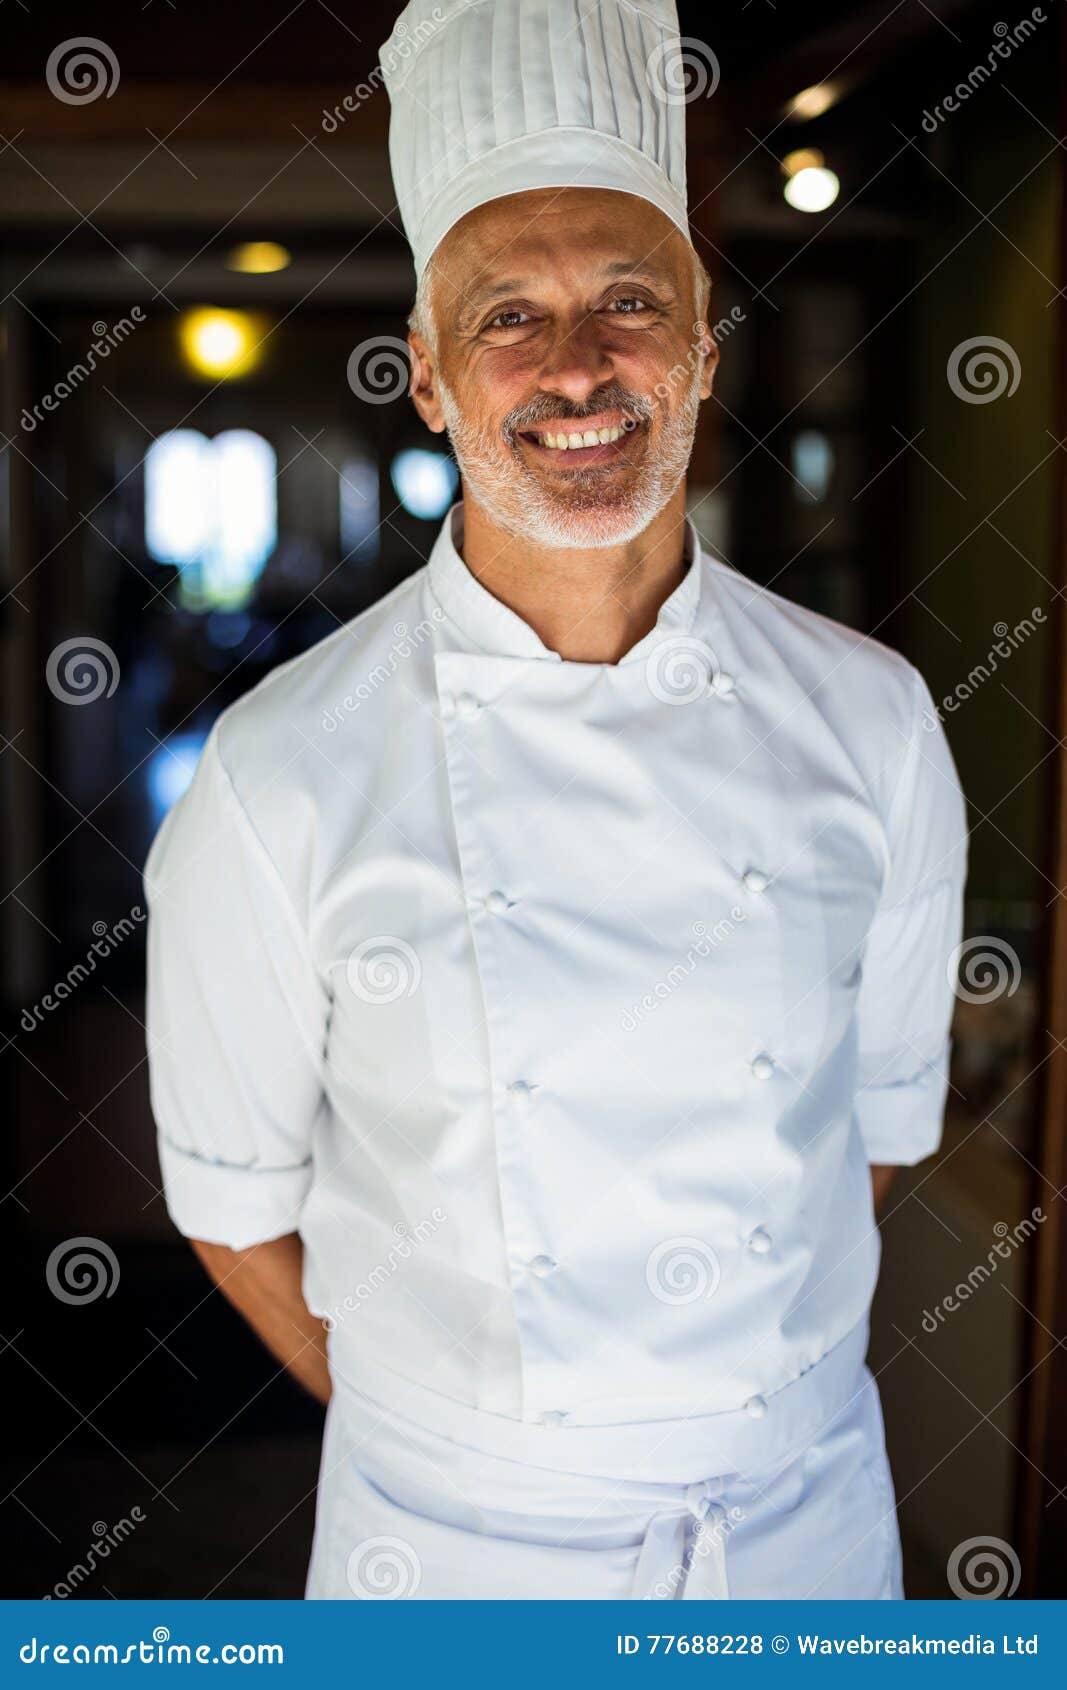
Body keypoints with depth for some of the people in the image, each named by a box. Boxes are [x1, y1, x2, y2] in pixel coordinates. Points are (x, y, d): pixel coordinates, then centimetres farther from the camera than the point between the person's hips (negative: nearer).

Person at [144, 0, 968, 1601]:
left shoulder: (871, 721, -8)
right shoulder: (282, 779, -16)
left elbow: (882, 1109, 4)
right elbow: (236, 1197, -5)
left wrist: (734, 1381, 5)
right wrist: (419, 1413, 2)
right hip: (459, 1535, -2)